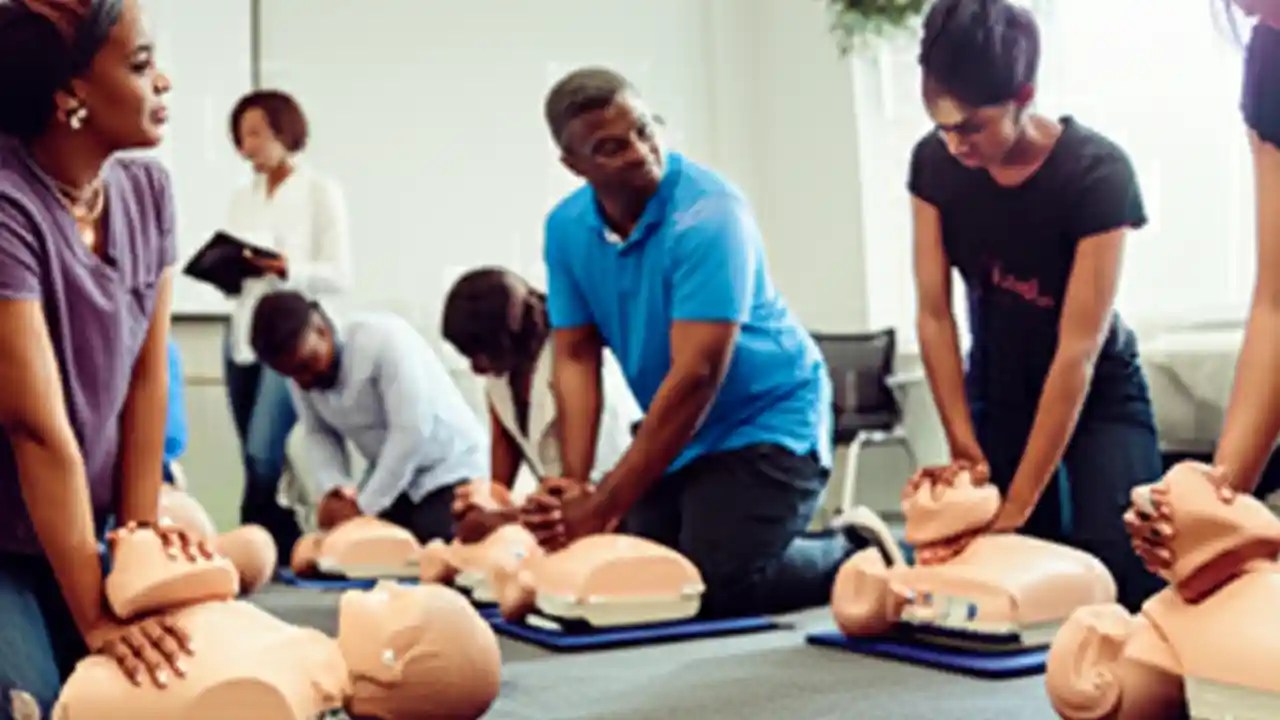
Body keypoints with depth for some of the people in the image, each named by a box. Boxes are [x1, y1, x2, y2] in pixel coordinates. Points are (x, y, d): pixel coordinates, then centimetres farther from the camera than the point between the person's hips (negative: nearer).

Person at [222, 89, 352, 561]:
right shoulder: (242, 198, 16)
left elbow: (339, 276, -7)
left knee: (264, 456, -16)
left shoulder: (321, 192, 1)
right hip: (243, 337, 5)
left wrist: (286, 268, -22)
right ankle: (282, 550, 9)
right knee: (260, 461, 3)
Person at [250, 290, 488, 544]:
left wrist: (364, 506, -24)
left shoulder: (384, 340, -25)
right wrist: (333, 489, -17)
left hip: (449, 471, -6)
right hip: (390, 477, 7)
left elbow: (412, 431, -28)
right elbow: (317, 433, 4)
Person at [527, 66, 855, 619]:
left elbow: (697, 376, -29)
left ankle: (855, 562, 10)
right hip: (681, 432, 7)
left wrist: (603, 507, -29)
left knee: (712, 586, -19)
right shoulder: (565, 228, -4)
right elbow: (576, 359, -4)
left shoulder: (709, 213, -24)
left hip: (768, 421, -7)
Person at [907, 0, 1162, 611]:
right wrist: (964, 447, -12)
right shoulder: (934, 162, -14)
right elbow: (933, 315, -9)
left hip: (1098, 399, -3)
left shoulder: (1097, 171, -27)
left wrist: (1018, 504, -26)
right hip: (995, 395, 3)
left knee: (1117, 580, -16)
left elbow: (1078, 351, -27)